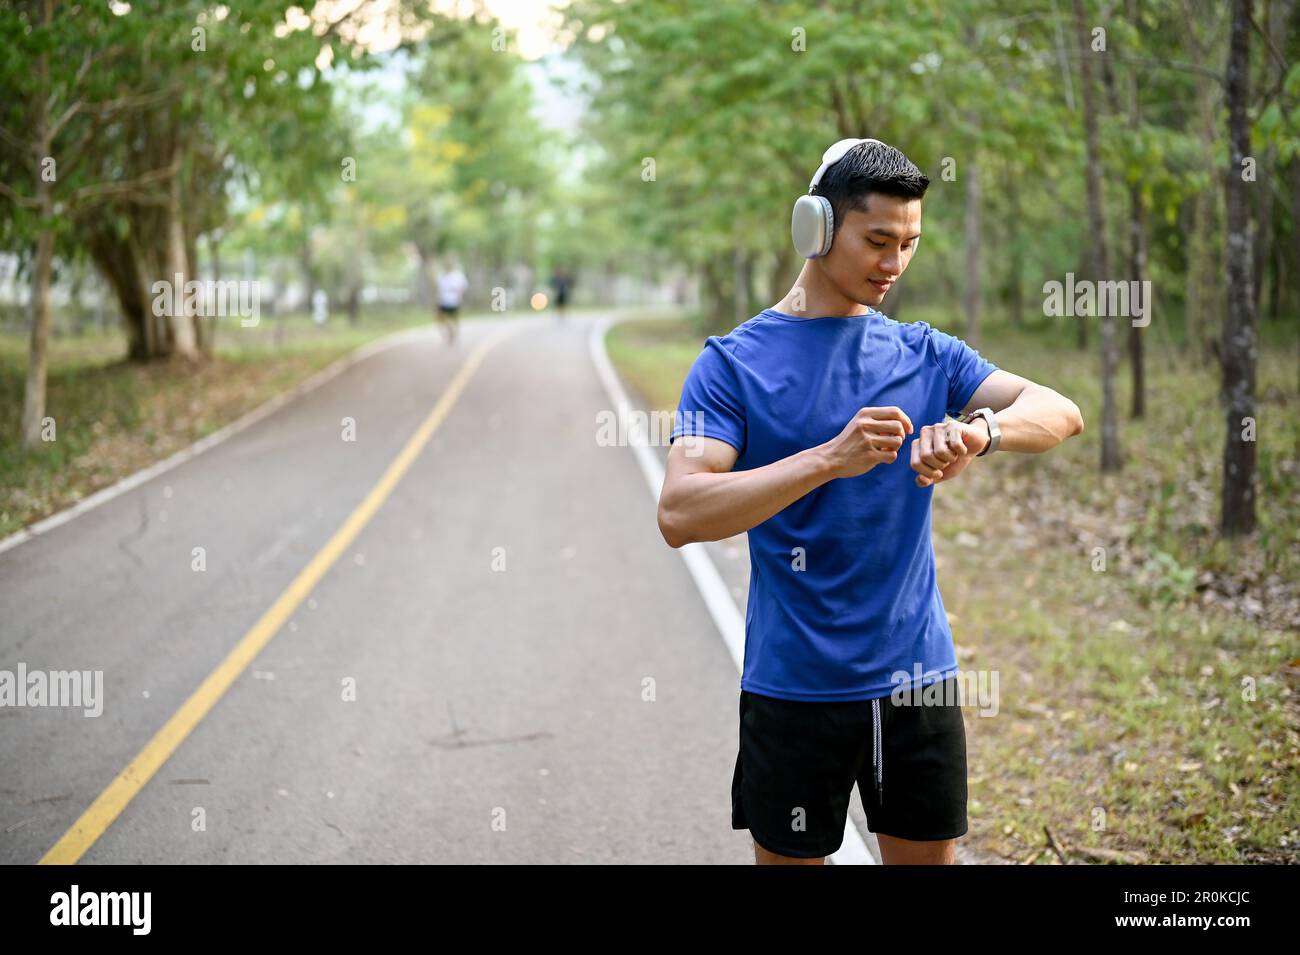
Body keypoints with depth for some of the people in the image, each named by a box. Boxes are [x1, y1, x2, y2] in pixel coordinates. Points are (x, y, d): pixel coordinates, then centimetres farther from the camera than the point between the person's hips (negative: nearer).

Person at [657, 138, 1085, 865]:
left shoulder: (925, 354, 7)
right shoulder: (735, 362, -6)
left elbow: (1060, 411, -5)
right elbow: (680, 516, -19)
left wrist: (979, 432, -28)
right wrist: (829, 459, -30)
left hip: (920, 676, 4)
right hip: (797, 687, -3)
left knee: (930, 854, 13)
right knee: (791, 857, 8)